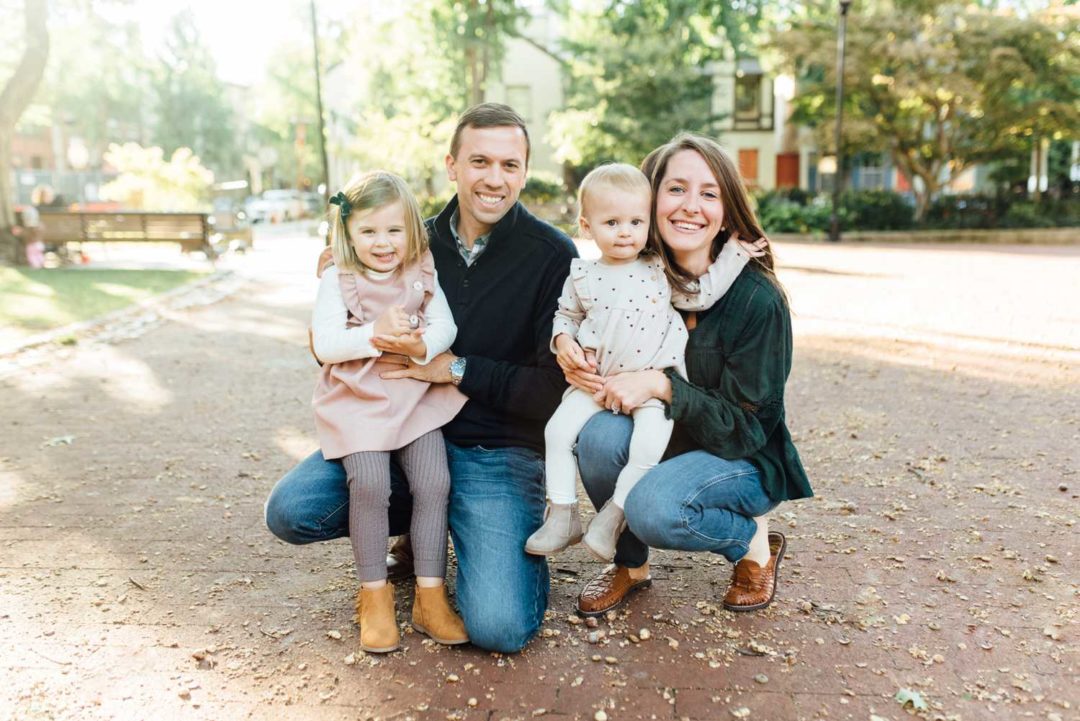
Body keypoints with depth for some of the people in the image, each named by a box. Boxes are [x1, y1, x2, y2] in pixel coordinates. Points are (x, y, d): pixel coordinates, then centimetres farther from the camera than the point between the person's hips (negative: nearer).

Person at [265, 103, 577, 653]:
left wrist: (456, 368, -18)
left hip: (499, 451, -4)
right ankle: (419, 520, 14)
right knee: (289, 511, -12)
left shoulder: (553, 257, -8)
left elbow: (558, 389, -12)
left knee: (500, 627, -21)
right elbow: (336, 344, 16)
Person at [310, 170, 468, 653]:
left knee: (434, 482, -10)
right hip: (358, 397, -2)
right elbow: (324, 344, -12)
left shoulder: (423, 275, 6)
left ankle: (430, 594, 3)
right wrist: (374, 336, -26)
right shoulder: (337, 280, -2)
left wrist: (420, 346, -26)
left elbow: (445, 326, -4)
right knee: (369, 484, -19)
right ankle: (374, 594, 0)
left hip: (417, 395, 3)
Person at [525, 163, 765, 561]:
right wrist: (564, 340, -2)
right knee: (558, 429, -11)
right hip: (596, 380, 2)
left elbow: (700, 294, 7)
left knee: (648, 446, -24)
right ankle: (562, 515, 4)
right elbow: (565, 314, 18)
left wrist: (732, 253, 4)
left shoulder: (660, 269, 3)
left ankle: (613, 514, -2)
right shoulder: (583, 276, 5)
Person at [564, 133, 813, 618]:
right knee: (599, 434, -26)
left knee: (652, 508, -31)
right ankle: (631, 565, 0)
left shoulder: (757, 298, -21)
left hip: (745, 459, -4)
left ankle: (755, 541, 2)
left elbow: (745, 428, -19)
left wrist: (662, 386, -31)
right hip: (661, 441, 4)